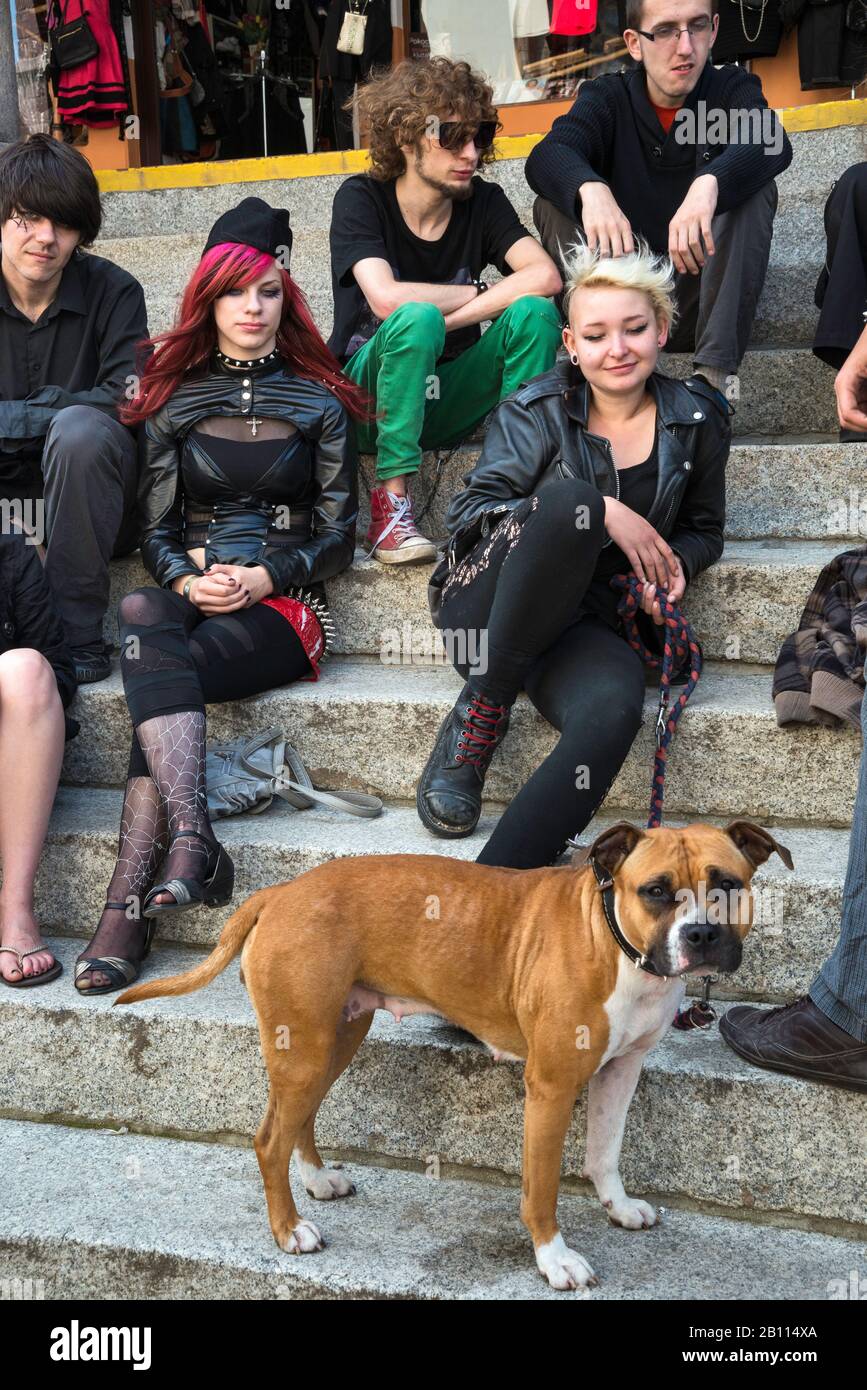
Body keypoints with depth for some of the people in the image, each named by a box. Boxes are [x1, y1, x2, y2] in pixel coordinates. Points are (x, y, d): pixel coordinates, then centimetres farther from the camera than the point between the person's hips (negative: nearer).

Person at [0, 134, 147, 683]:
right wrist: (49, 408, -20)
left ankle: (79, 636, -24)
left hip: (89, 509, -1)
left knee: (81, 428, -32)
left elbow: (131, 400, -17)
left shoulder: (112, 291, -5)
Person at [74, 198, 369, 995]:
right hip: (190, 599, 2)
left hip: (282, 608, -2)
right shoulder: (173, 401, 18)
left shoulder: (318, 403, 13)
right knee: (142, 614, -36)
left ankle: (127, 907, -39)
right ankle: (193, 841, -48)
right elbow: (156, 526, 13)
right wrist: (186, 579, -9)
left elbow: (338, 534, 7)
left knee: (166, 670, -33)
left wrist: (264, 578, -10)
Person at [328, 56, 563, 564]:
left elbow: (545, 276, -16)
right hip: (370, 395, -3)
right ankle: (391, 504, -31)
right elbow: (387, 299, -25)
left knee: (534, 312, -20)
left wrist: (443, 319, -22)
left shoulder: (483, 201, 2)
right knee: (416, 318, -35)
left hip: (445, 400, 3)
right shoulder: (362, 198, -8)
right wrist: (481, 294, -13)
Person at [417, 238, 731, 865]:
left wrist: (673, 564, -3)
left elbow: (704, 530, 23)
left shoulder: (696, 420, 9)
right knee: (571, 496, -35)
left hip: (584, 621, 2)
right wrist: (599, 512, -19)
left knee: (614, 706, -37)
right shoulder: (536, 411, 1)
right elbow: (467, 512, -8)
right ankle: (482, 710, -21)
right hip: (488, 610, -2)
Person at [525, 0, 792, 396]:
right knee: (554, 203, -16)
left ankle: (714, 371, -29)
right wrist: (591, 189, -43)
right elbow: (546, 156, -19)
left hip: (701, 298, 0)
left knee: (754, 189, -21)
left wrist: (708, 183, -46)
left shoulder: (731, 89, 0)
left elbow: (771, 143, -24)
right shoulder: (607, 98, 2)